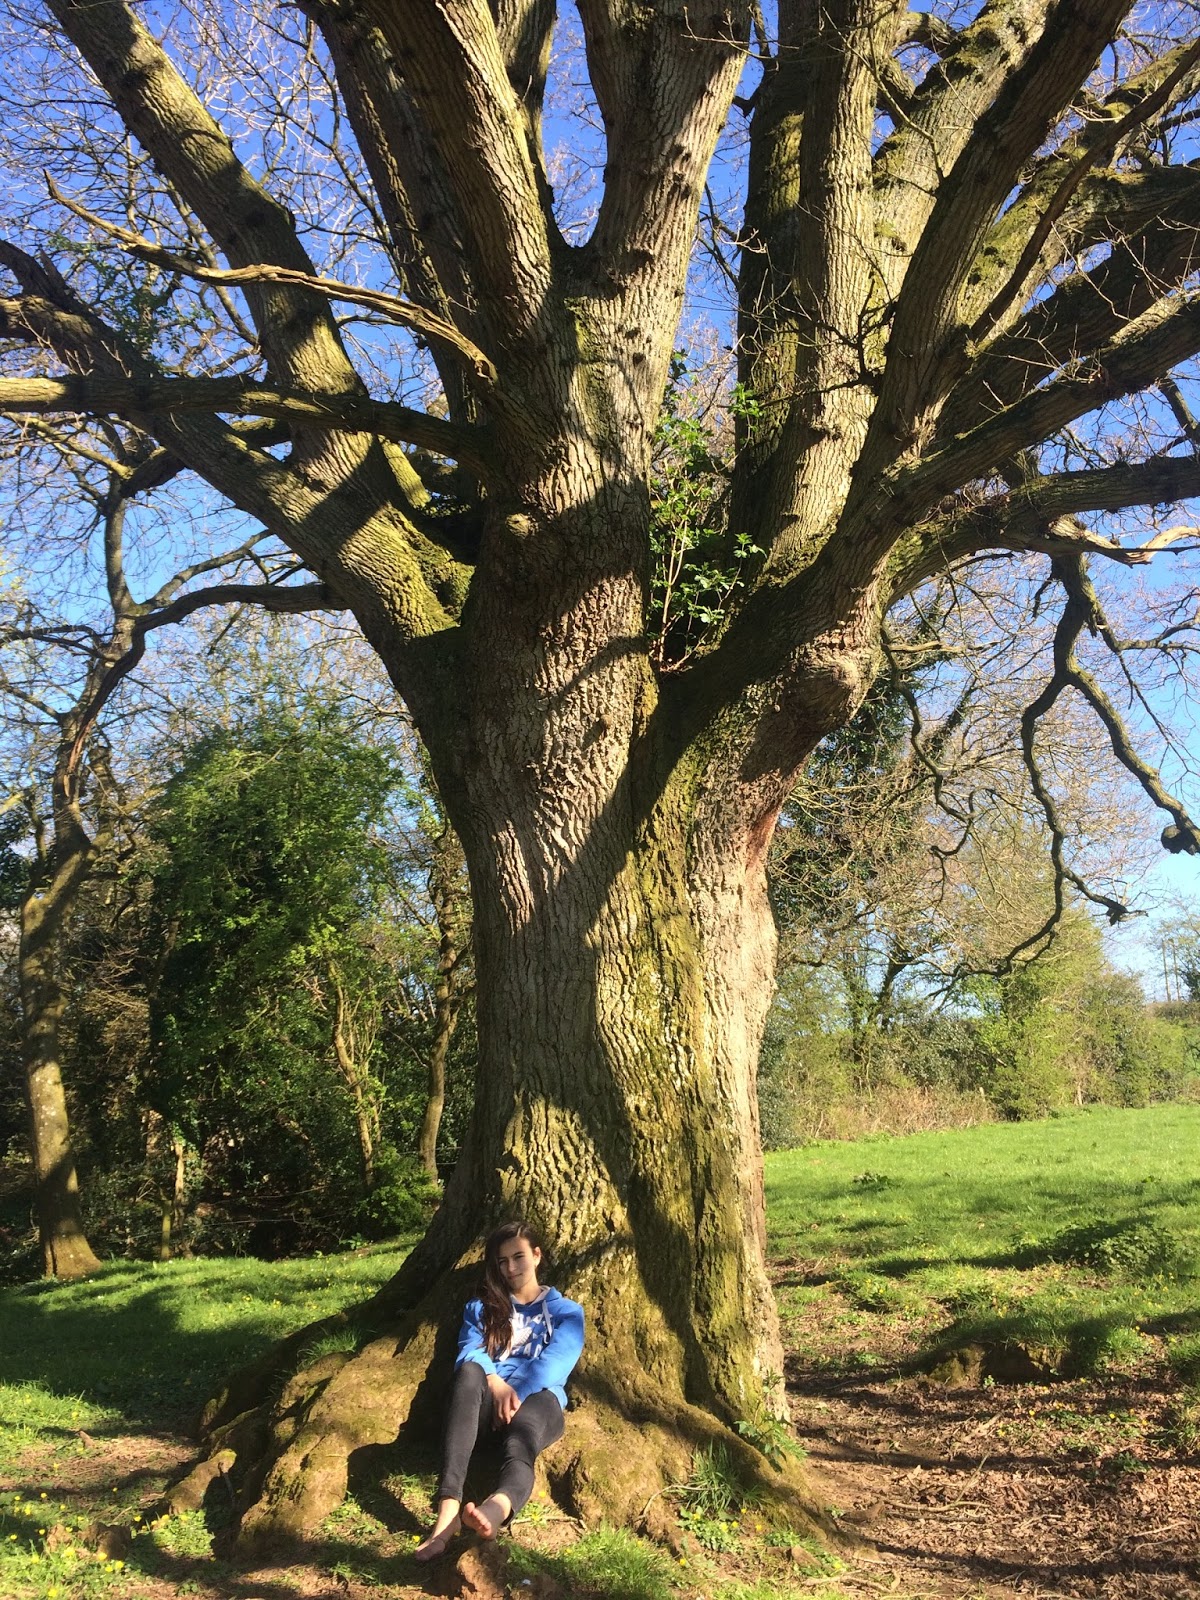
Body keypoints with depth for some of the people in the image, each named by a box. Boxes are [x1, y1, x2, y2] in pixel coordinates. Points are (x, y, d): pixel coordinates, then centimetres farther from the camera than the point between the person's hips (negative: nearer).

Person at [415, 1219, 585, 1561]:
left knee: (520, 1437, -38)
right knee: (469, 1371, -35)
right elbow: (469, 1353, 5)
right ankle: (448, 1507, -53)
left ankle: (498, 1507, -74)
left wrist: (517, 1393, -18)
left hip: (537, 1401, -1)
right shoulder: (481, 1309, 26)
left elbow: (556, 1361, 0)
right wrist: (494, 1382, -17)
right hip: (488, 1402, 1)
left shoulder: (565, 1311, 20)